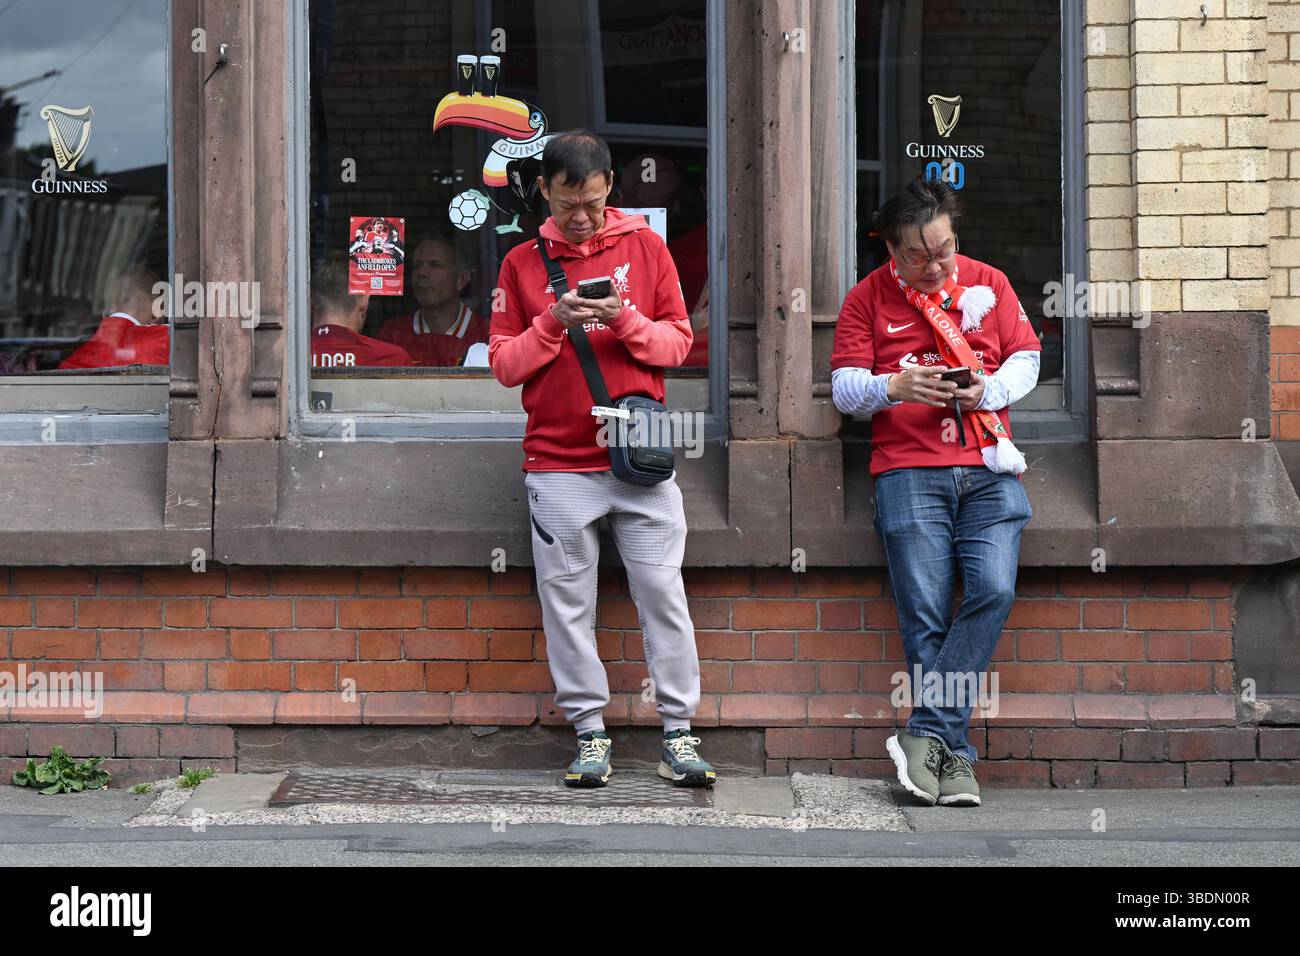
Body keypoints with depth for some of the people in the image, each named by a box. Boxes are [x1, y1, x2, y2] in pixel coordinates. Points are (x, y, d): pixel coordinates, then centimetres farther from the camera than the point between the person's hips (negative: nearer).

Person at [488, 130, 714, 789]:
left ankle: (677, 734, 6)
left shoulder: (645, 246, 8)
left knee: (663, 594, -2)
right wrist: (552, 323, -11)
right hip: (557, 464, 1)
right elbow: (504, 364, 5)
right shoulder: (522, 263, 9)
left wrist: (624, 320, -13)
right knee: (567, 603, 1)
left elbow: (678, 341, 5)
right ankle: (590, 734, 11)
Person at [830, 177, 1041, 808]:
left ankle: (926, 733, -10)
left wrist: (989, 390, -8)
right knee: (924, 615, -8)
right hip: (908, 471, -1)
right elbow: (843, 388, 4)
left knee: (993, 592, -17)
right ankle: (955, 757, -2)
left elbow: (1025, 359, 13)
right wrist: (892, 387, -17)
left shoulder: (988, 283, 14)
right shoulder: (867, 297, 9)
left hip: (988, 469, 2)